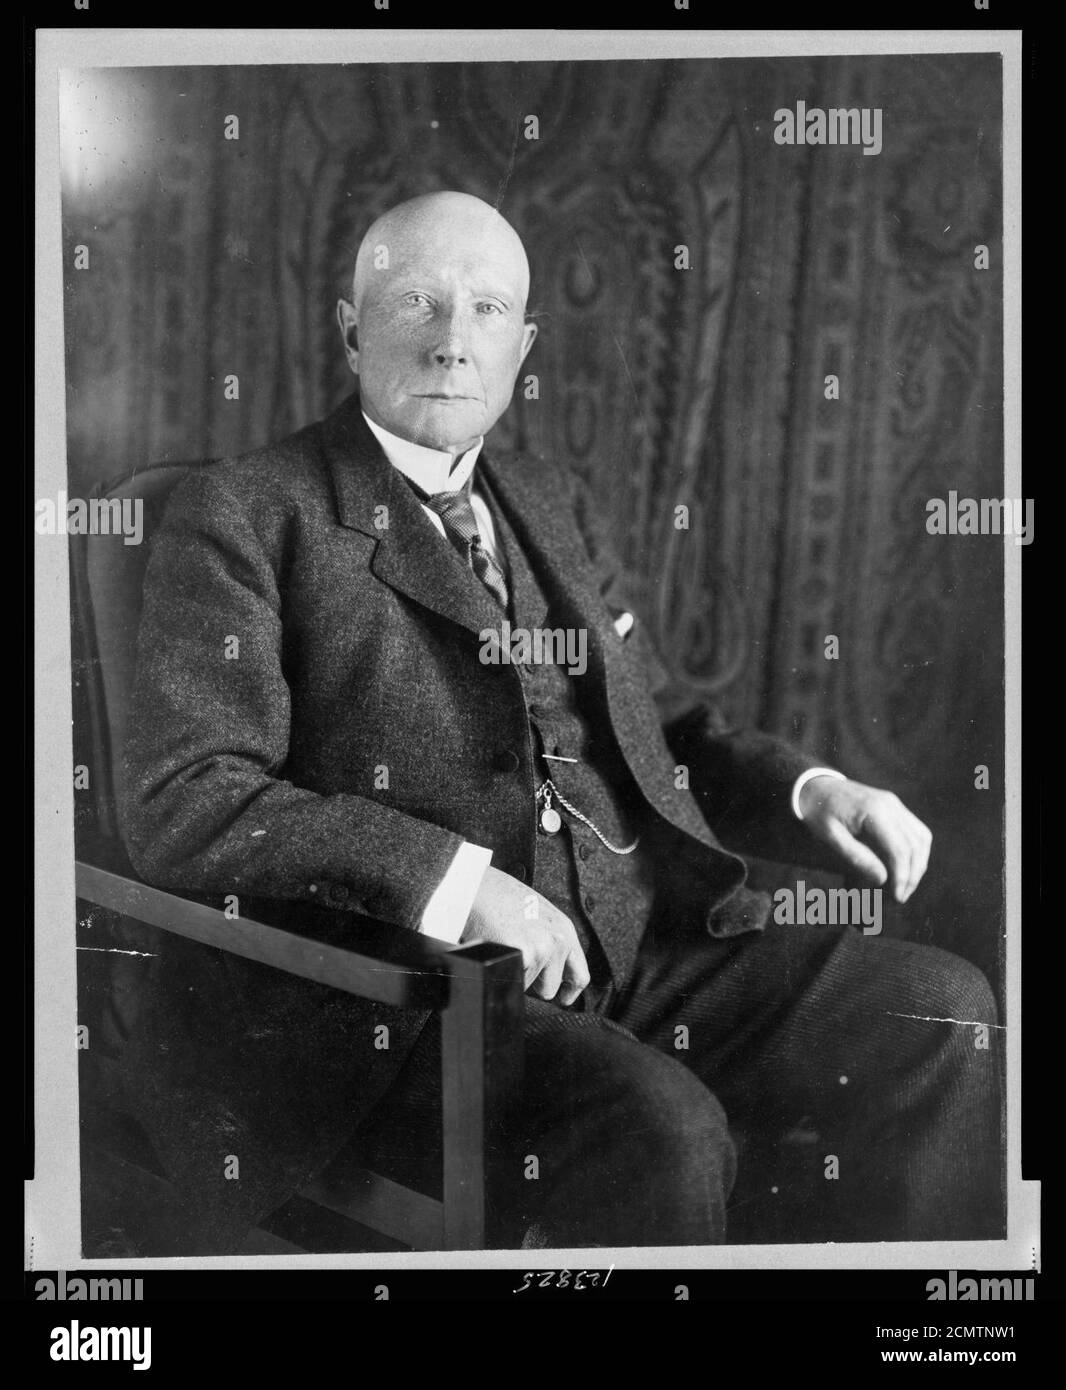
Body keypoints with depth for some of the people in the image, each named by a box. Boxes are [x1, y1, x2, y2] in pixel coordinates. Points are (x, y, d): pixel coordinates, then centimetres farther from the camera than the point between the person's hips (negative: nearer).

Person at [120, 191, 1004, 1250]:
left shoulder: (556, 506, 21)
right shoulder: (242, 514, 0)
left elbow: (664, 729, 24)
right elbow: (179, 804, -11)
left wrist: (810, 791, 3)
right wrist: (450, 878, -22)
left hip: (645, 950, 7)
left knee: (939, 1009, -9)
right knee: (662, 1130, -31)